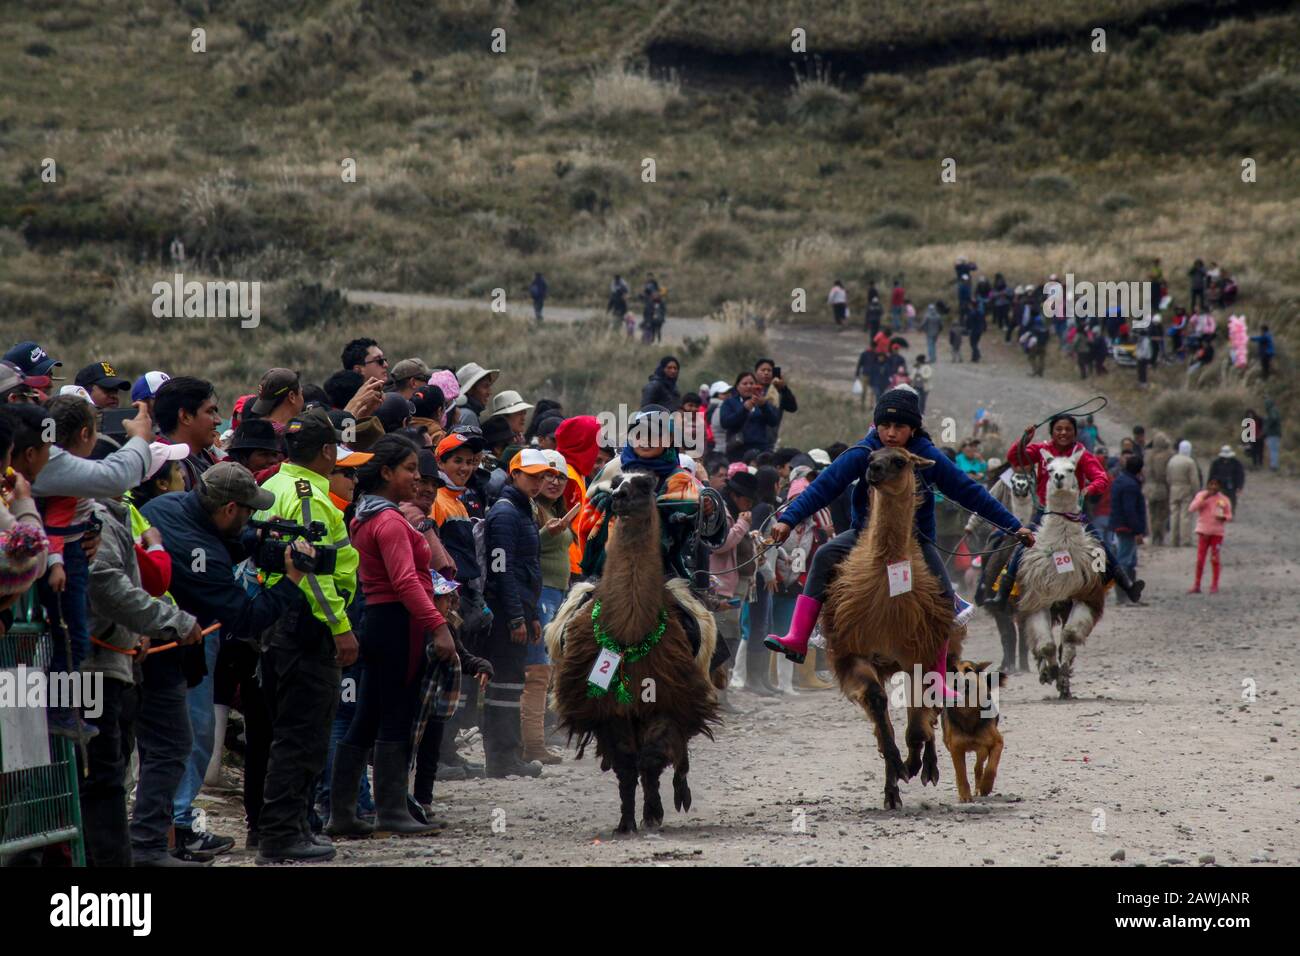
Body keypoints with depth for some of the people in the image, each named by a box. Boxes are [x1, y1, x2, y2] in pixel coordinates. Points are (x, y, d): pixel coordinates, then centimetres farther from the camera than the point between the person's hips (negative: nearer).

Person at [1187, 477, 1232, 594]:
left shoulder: (1224, 499, 2)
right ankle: (1196, 585, 12)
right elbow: (1191, 509, -8)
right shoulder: (1201, 495, 2)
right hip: (1203, 531, 1)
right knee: (1200, 559, 4)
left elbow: (1229, 515, 4)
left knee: (1215, 559, 2)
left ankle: (1214, 586, 9)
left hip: (1217, 532, -1)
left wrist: (1223, 518, -19)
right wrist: (1203, 499, -18)